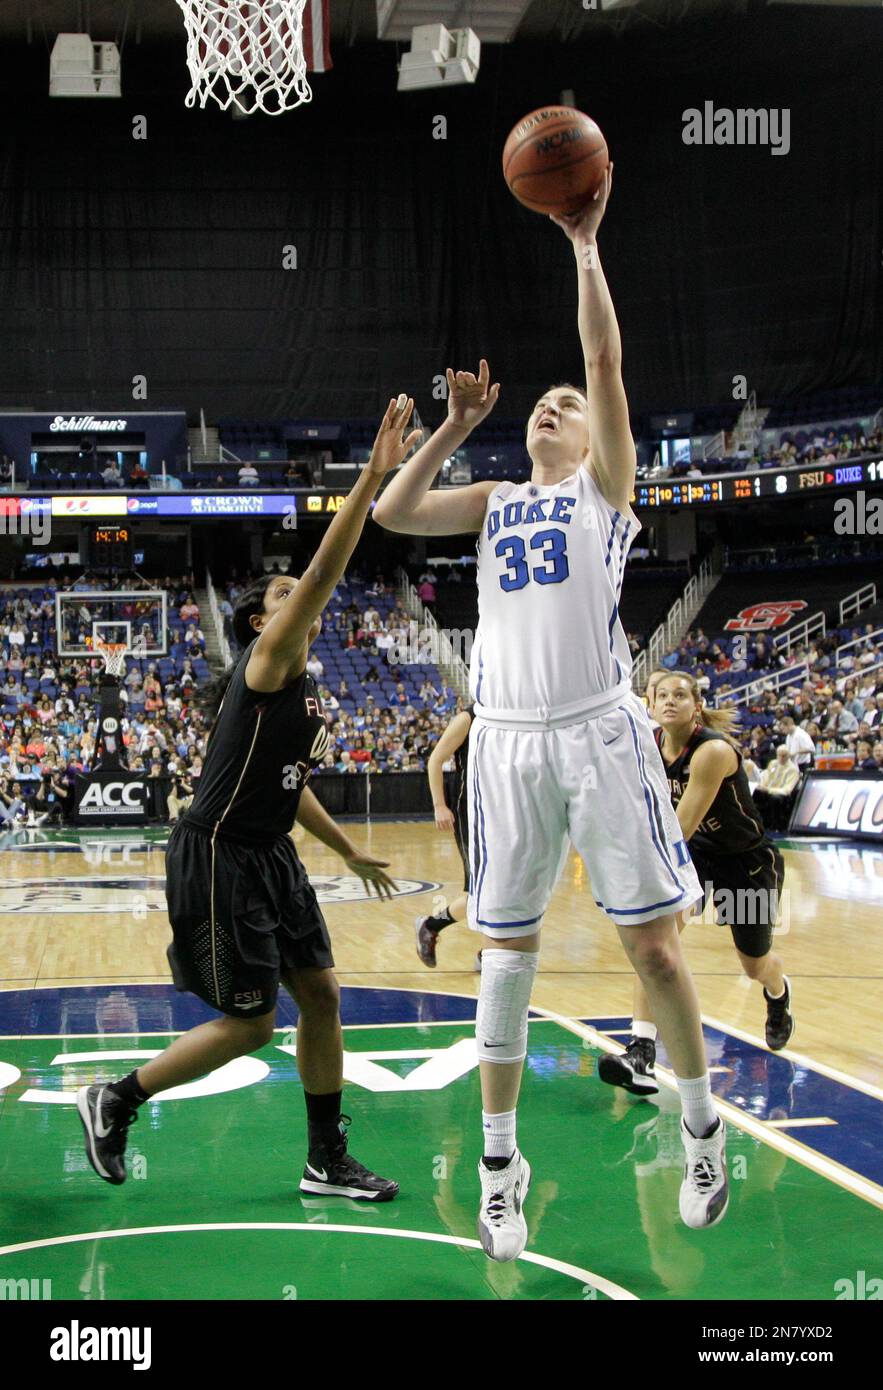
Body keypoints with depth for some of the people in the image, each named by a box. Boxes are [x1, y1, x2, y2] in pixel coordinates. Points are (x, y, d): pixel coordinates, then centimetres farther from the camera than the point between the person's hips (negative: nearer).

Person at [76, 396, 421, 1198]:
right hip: (218, 859, -9)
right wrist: (371, 477, -29)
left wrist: (350, 851, 31)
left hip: (270, 858, 9)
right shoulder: (266, 664, -12)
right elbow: (325, 571, -26)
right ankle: (114, 1102, 15)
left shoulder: (306, 695, 13)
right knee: (251, 1023, -4)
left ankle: (328, 1161, 17)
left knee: (321, 995, 7)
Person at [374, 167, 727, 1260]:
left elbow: (606, 361, -2)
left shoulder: (605, 484, 10)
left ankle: (702, 1129, 20)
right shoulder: (494, 501, 18)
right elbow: (389, 514, 5)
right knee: (506, 946, 5)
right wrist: (456, 427, 5)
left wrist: (584, 247, -4)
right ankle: (499, 1163, 16)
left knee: (650, 938, 1)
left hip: (599, 729, -3)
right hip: (506, 738, 3)